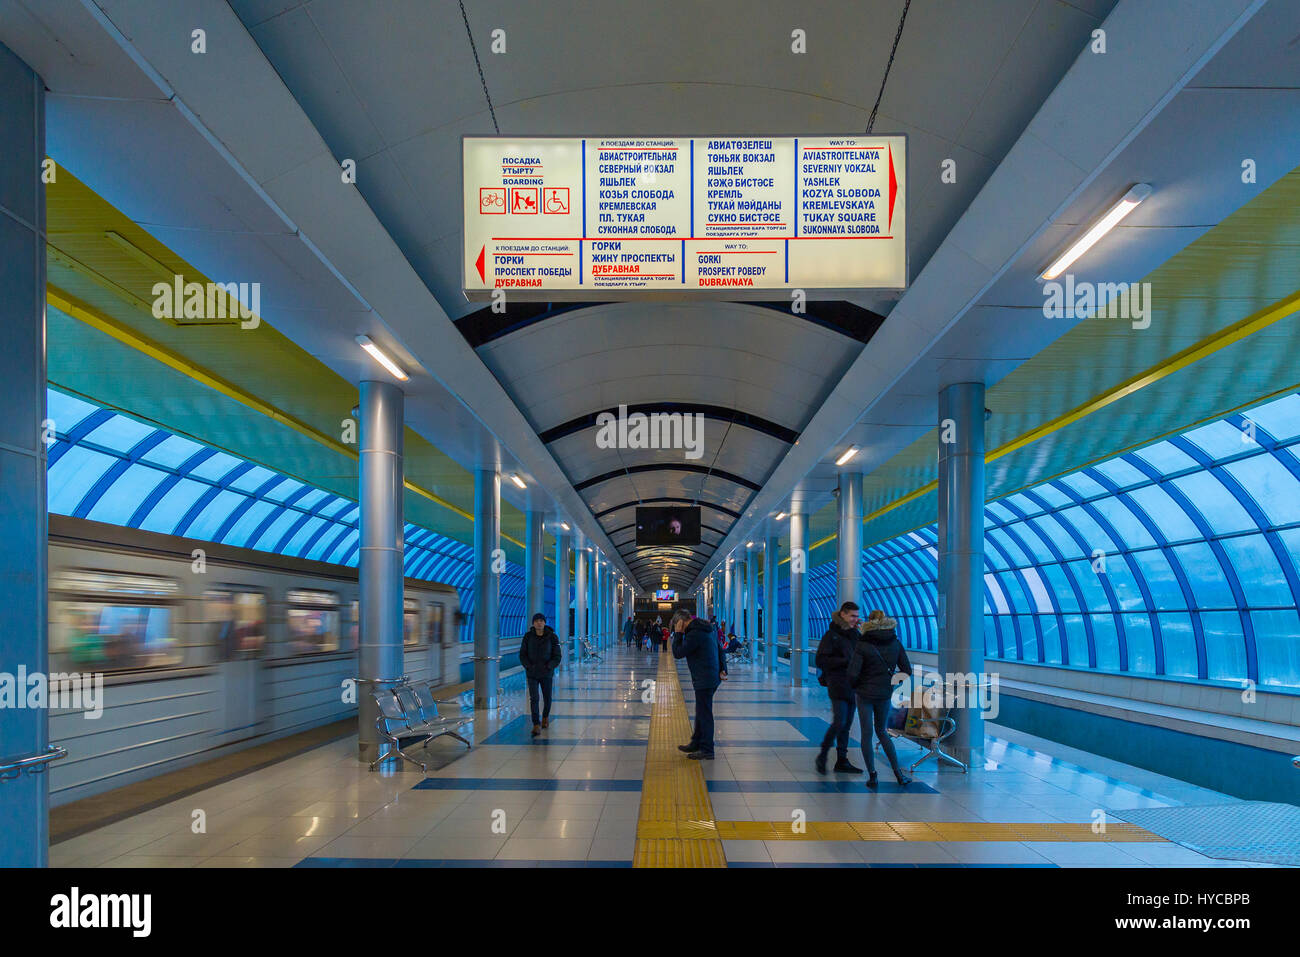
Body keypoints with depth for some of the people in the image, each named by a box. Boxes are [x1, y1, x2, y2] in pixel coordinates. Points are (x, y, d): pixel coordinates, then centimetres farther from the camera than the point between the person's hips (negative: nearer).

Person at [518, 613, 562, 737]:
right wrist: (529, 666, -12)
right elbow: (522, 655, 1)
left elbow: (557, 656, -5)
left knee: (547, 699, 14)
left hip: (546, 674, 0)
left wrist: (548, 667, -17)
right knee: (534, 699, -12)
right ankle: (536, 725, -9)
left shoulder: (552, 637, -7)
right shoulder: (528, 636, -4)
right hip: (532, 674, 0)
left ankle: (545, 717, 42)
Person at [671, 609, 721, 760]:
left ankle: (707, 750, 2)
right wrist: (722, 669, 12)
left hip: (704, 681, -10)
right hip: (712, 678, 10)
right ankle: (696, 743, 31)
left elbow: (678, 653, -15)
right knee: (701, 712, 19)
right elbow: (720, 651, 17)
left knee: (704, 714, -3)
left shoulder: (694, 633, -18)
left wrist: (678, 633, -8)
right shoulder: (707, 630, 14)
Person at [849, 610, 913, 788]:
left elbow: (852, 674, -18)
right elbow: (907, 671, 0)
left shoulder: (862, 645, -14)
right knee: (881, 731, 19)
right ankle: (898, 773, 15)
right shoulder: (895, 643, -3)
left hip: (865, 694, -4)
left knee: (866, 734, 8)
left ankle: (872, 775, 8)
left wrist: (854, 686, 3)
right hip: (885, 694, 4)